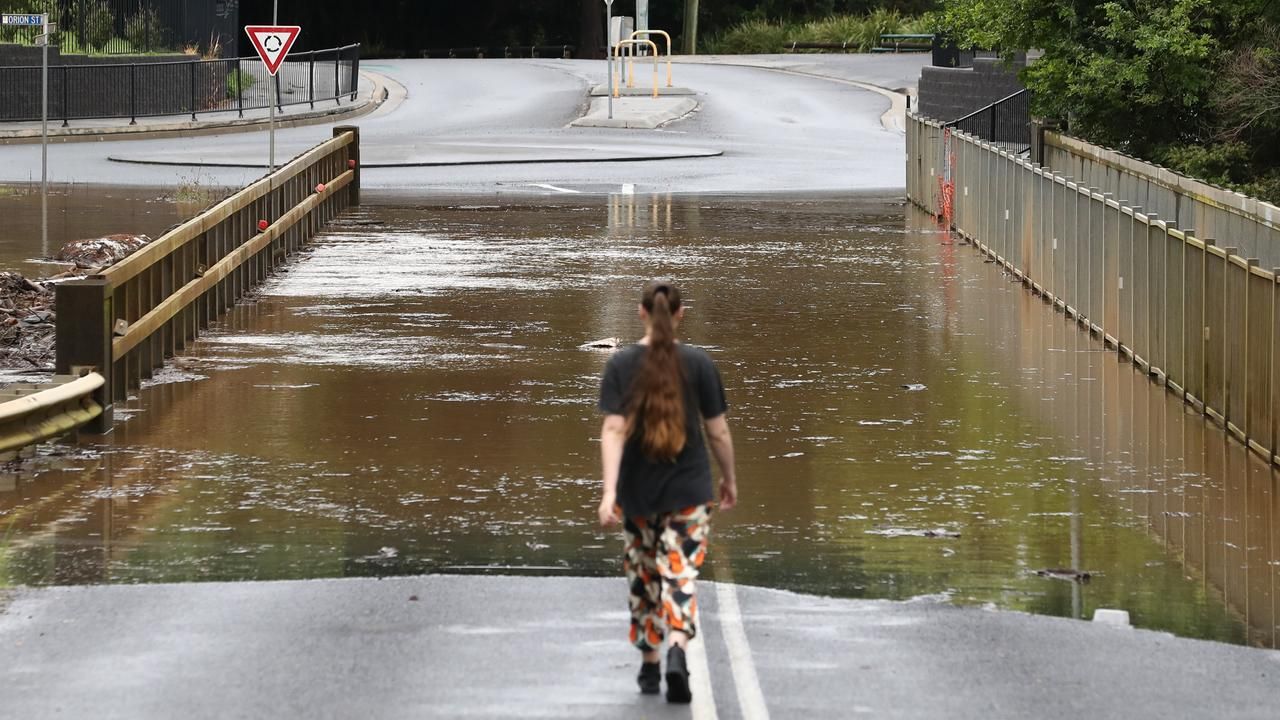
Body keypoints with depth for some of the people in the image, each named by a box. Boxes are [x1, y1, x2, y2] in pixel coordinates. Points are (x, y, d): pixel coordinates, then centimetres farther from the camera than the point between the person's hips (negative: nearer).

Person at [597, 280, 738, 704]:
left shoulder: (621, 365, -4)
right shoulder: (698, 363, -5)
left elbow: (613, 430, -12)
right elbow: (717, 431, -1)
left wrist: (609, 492, -15)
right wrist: (729, 479, 14)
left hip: (637, 493, 1)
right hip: (688, 492, -1)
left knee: (643, 579, 15)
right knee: (681, 575, -2)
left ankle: (649, 668, 24)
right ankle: (677, 652, -26)